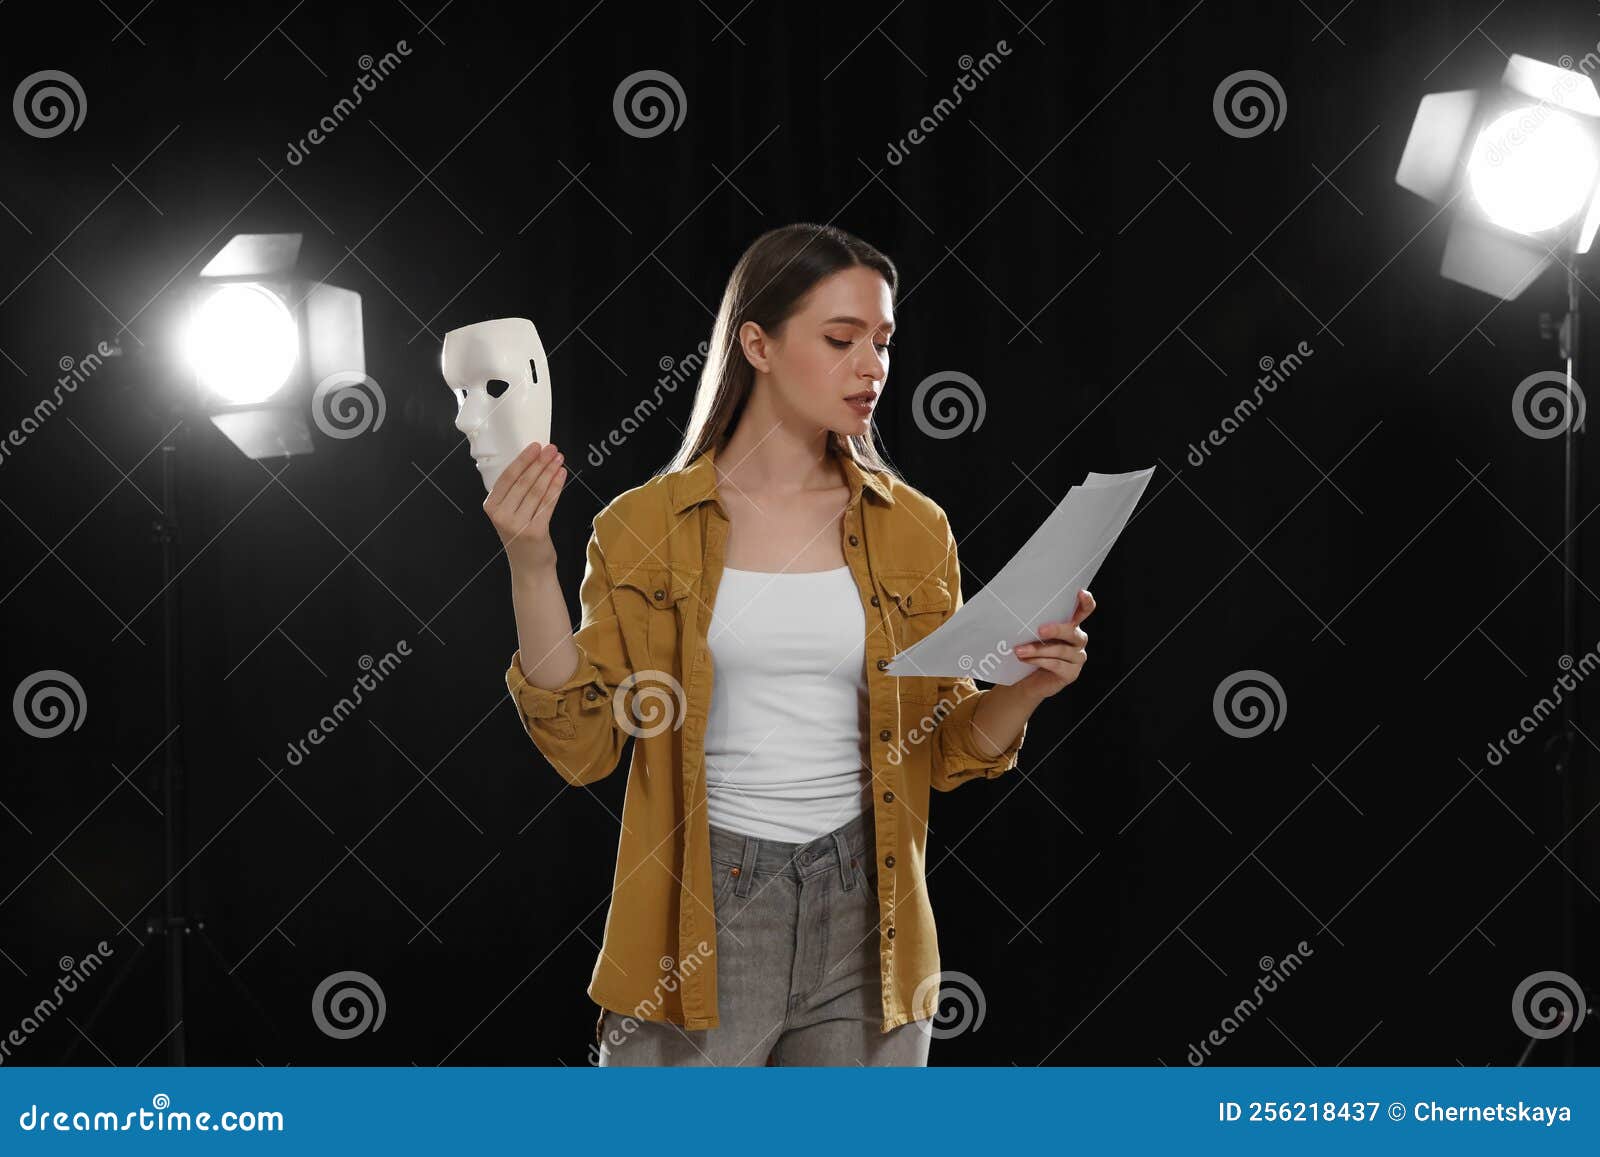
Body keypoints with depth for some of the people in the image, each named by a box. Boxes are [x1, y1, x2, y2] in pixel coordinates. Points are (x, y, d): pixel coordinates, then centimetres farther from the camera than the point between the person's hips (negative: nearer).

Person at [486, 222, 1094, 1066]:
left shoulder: (912, 530, 6)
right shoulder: (644, 528, -1)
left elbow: (944, 751, 9)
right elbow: (582, 745, -4)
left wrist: (1024, 689, -11)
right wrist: (530, 568, -15)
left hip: (863, 909, 2)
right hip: (698, 910, -2)